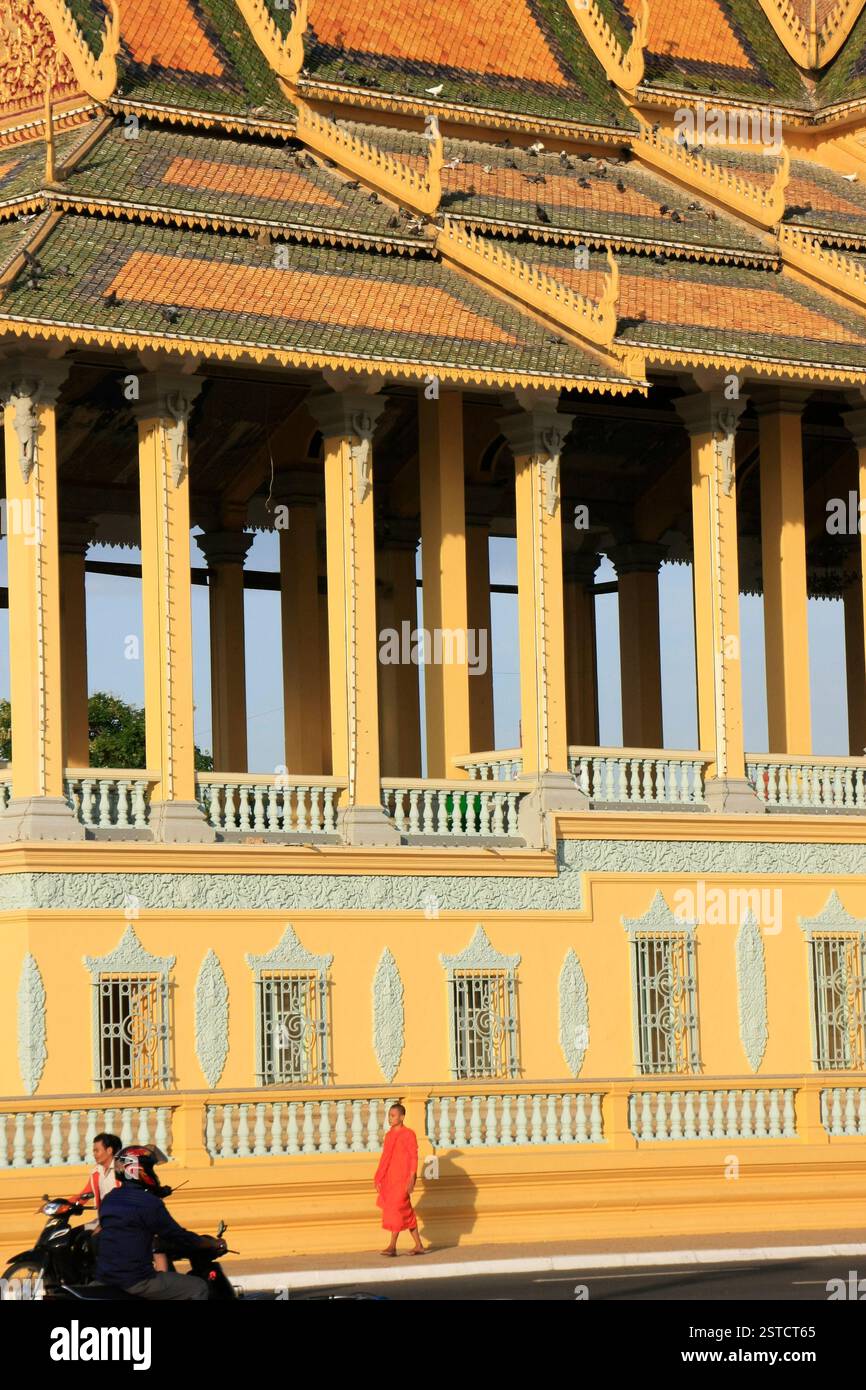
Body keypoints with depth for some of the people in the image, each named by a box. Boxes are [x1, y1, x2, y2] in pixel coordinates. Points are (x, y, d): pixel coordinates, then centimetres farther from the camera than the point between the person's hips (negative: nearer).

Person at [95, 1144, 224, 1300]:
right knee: (198, 1288, 0)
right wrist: (214, 1244, 5)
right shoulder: (150, 1203, -14)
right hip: (135, 1281, -9)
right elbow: (177, 1235, -9)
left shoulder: (108, 1200, 10)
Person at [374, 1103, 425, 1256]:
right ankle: (419, 1246, 14)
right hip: (390, 1180, 7)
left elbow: (414, 1158, -9)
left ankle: (393, 1246, -9)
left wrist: (411, 1179, -15)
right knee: (406, 1212, 9)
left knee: (397, 1208, -11)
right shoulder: (389, 1135, 12)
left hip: (403, 1178, -7)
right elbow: (385, 1159, 14)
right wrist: (379, 1179, 10)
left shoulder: (408, 1135, -6)